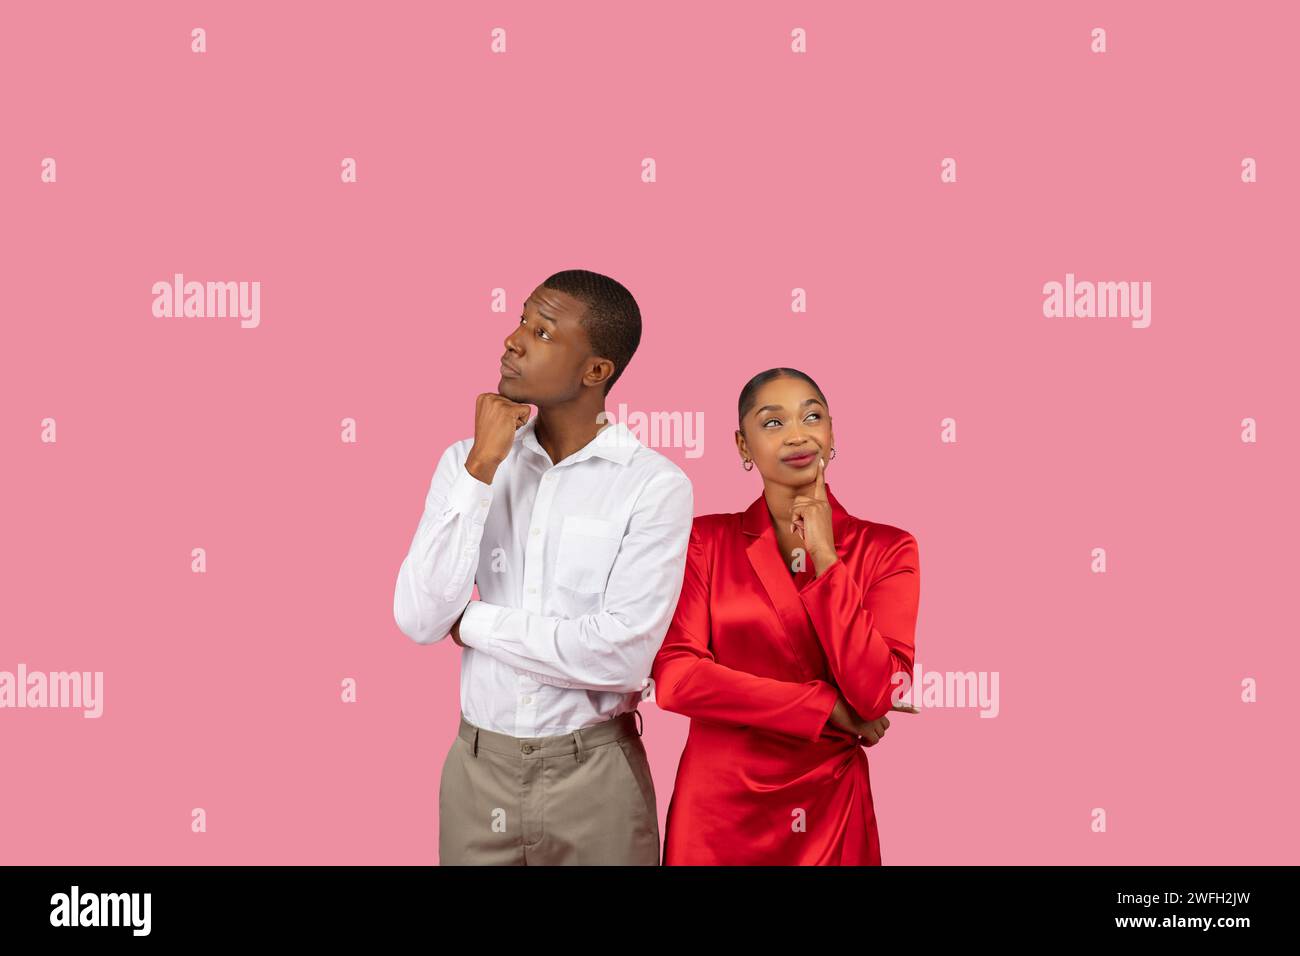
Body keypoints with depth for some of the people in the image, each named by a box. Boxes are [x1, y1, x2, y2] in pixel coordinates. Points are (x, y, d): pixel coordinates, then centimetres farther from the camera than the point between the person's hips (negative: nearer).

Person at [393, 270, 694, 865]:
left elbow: (622, 653, -21)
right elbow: (418, 620, -9)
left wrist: (474, 622, -10)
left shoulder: (655, 484, -12)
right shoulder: (467, 461, 0)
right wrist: (480, 471, -15)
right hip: (478, 768, 3)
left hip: (595, 775, -3)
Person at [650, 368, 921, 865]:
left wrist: (824, 557, -15)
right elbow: (674, 677, -13)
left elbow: (876, 694, -14)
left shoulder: (885, 548, -3)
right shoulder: (705, 540, -1)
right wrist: (827, 707, -14)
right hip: (718, 804, 0)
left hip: (828, 806, 0)